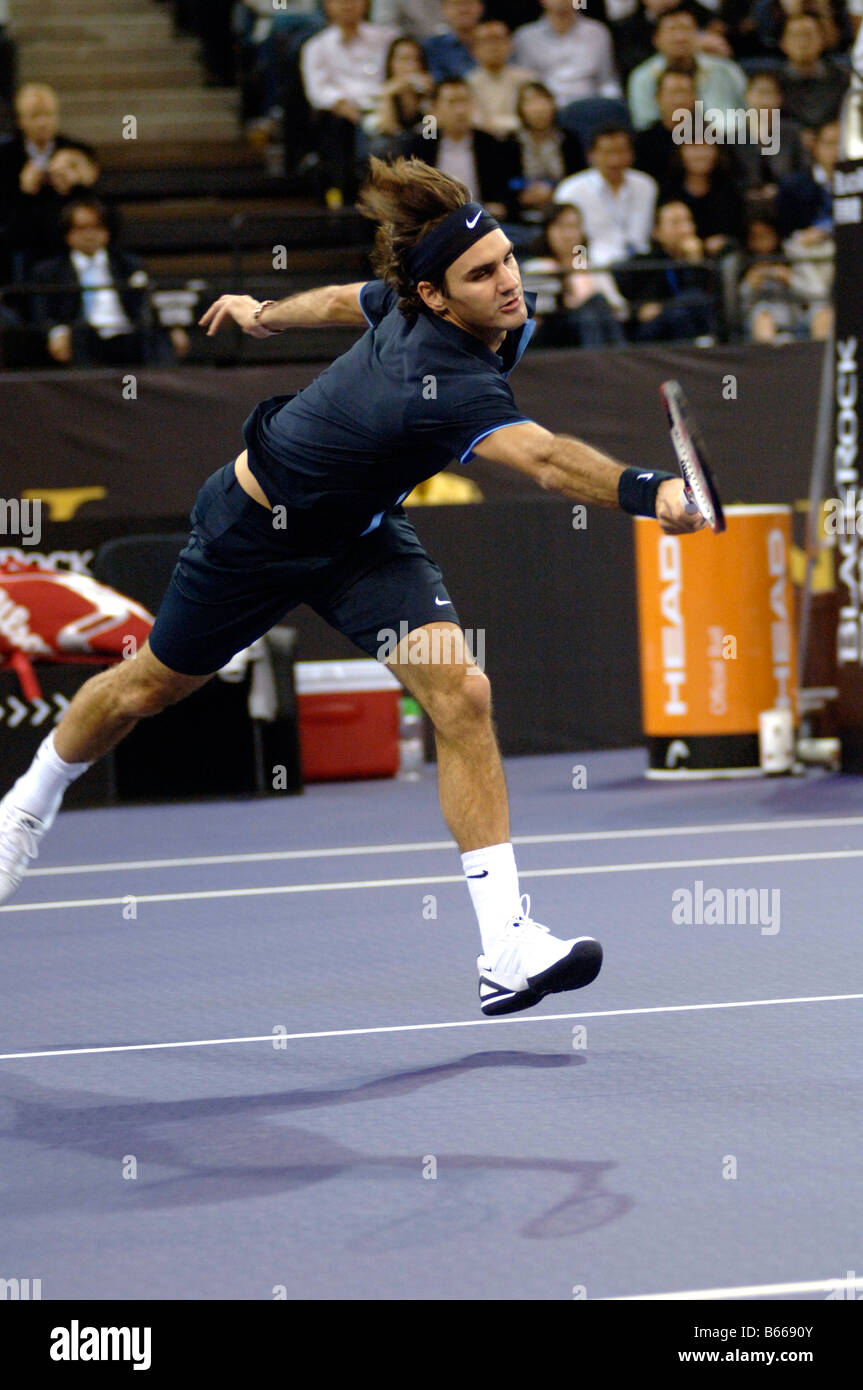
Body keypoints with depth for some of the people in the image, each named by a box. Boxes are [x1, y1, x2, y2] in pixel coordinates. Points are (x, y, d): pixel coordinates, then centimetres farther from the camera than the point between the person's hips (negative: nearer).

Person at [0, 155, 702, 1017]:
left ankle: (506, 948, -18)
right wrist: (648, 495, -76)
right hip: (255, 529, -7)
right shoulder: (444, 385, -42)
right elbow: (546, 459, -60)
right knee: (152, 684, 19)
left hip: (360, 535, 7)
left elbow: (346, 301, 4)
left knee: (460, 696, -15)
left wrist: (265, 313, 23)